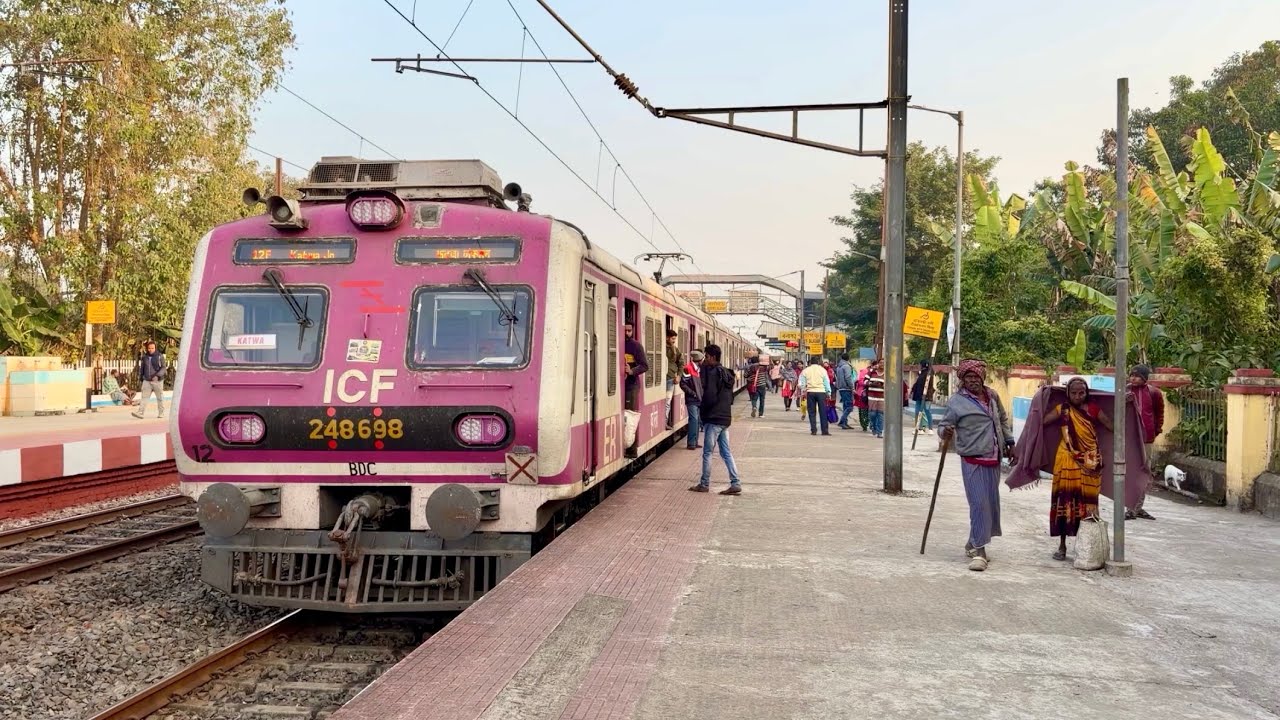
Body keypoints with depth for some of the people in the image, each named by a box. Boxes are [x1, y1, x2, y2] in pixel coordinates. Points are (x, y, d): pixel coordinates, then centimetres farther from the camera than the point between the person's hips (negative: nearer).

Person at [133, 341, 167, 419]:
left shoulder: (160, 356, -2)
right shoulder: (144, 357, 10)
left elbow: (163, 368, -7)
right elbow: (141, 369, 18)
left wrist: (157, 375, -21)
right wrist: (140, 380, 17)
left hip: (157, 381, -3)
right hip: (146, 381, 3)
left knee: (160, 398, 4)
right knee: (144, 397, -7)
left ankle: (161, 413, 14)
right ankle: (140, 413, -14)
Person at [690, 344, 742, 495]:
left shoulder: (713, 372, -15)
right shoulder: (726, 373, 13)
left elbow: (709, 396, -21)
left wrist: (702, 410, -6)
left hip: (713, 418, -9)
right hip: (725, 417, 9)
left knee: (707, 453, 2)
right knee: (726, 452, 11)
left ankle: (704, 484, 10)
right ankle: (736, 483, 7)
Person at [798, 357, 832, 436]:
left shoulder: (806, 370, 6)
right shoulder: (822, 369, 5)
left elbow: (802, 383, 6)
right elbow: (827, 382, 5)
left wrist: (803, 392, 17)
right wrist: (828, 393, 11)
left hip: (810, 392, 1)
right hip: (821, 392, -1)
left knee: (812, 412, 6)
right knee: (823, 412, 2)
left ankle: (813, 430, 3)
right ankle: (825, 430, 0)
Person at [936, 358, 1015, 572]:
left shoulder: (992, 396, 9)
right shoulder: (957, 401, -9)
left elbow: (1003, 420, 22)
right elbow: (944, 425, -7)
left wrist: (1009, 442, 21)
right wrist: (946, 433, -29)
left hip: (994, 459, 7)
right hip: (973, 460, -7)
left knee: (992, 503, 10)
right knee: (979, 504, -12)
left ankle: (973, 544, 23)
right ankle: (978, 550, -6)